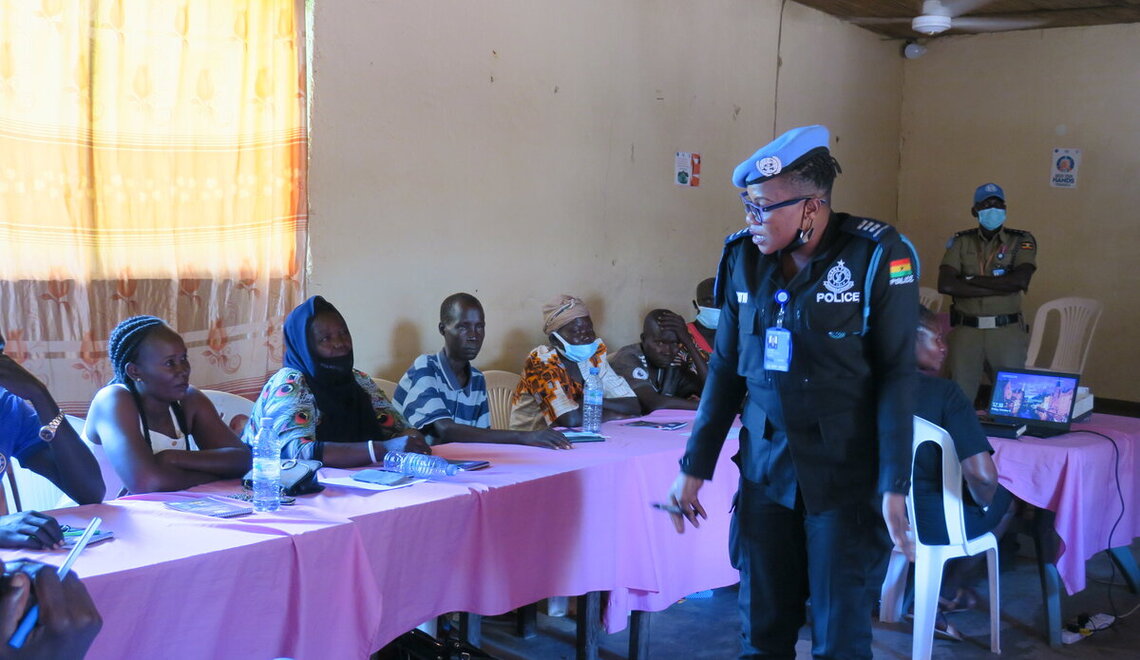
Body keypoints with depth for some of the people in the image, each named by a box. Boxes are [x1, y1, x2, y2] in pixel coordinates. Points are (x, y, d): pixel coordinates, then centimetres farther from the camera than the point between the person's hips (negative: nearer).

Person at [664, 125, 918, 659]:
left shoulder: (877, 257, -11)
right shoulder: (745, 257, 2)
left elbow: (897, 376, -10)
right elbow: (725, 368, 9)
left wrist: (895, 487, -14)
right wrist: (694, 468, 8)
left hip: (842, 475, -4)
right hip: (764, 469, 4)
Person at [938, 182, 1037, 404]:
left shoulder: (1021, 241, 4)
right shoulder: (961, 242, 6)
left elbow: (1020, 280, -13)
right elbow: (945, 285, -9)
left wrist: (972, 280, -9)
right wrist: (1000, 287, -11)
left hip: (1007, 331, -1)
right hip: (966, 330, 1)